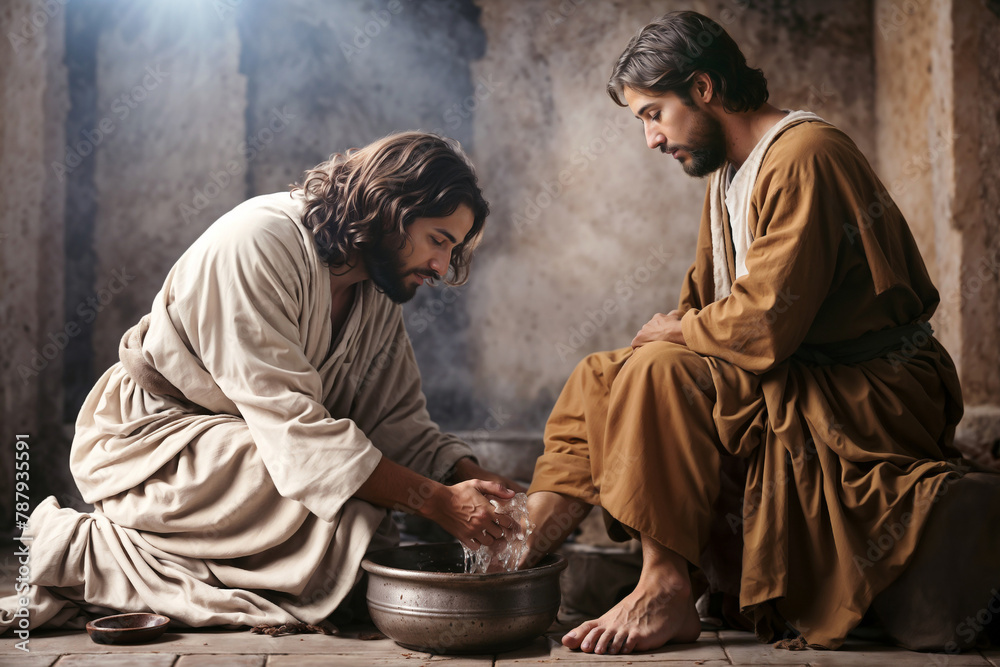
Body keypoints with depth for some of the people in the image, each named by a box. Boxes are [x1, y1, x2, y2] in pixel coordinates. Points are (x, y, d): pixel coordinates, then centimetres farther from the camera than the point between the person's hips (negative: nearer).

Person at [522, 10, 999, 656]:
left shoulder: (802, 156, -19)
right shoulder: (730, 171, 14)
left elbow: (765, 324, -27)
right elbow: (704, 305, 18)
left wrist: (671, 333, -10)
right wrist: (674, 329, -2)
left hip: (872, 397, -10)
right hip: (800, 380, 10)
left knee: (657, 374, -28)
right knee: (601, 375, 6)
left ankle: (666, 589, -24)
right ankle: (532, 534, -1)